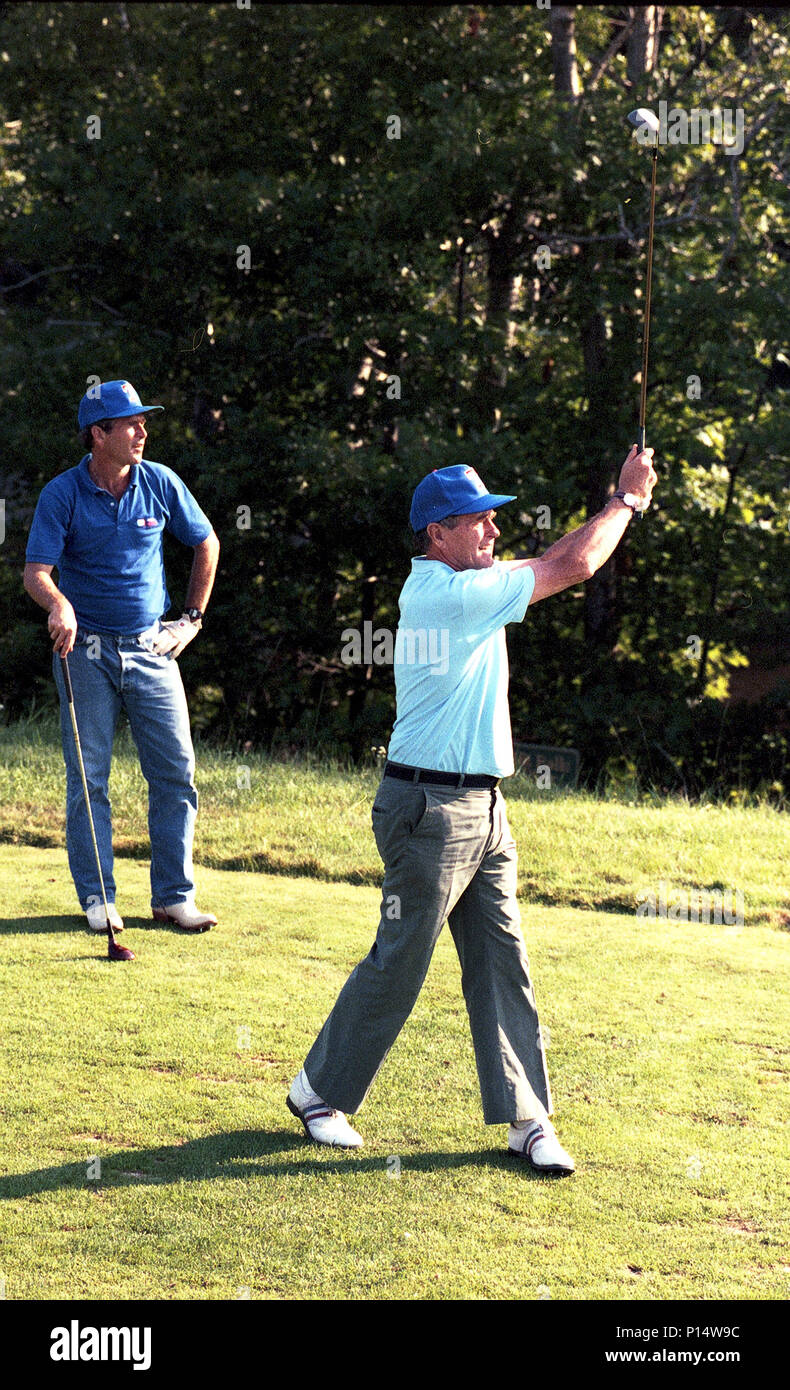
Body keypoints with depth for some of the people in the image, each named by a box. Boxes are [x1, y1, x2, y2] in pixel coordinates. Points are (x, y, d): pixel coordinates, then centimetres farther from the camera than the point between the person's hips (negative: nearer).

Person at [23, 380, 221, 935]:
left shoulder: (160, 482, -1)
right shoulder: (62, 494, -9)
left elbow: (207, 544, 14)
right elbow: (36, 572, -15)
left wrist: (193, 618, 11)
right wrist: (59, 604, -37)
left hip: (151, 647, 3)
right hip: (86, 650, -2)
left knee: (177, 770, 0)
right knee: (88, 777, 1)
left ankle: (174, 895, 9)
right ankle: (97, 897, 10)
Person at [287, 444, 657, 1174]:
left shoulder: (447, 587, 11)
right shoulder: (449, 594, -18)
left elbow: (554, 562, 19)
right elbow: (574, 566, -14)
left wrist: (622, 502, 10)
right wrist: (628, 498, 0)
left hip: (482, 809, 10)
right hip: (430, 808, -10)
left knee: (502, 962, 8)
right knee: (398, 964, 0)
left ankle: (525, 1117, 11)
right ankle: (320, 1091, 15)